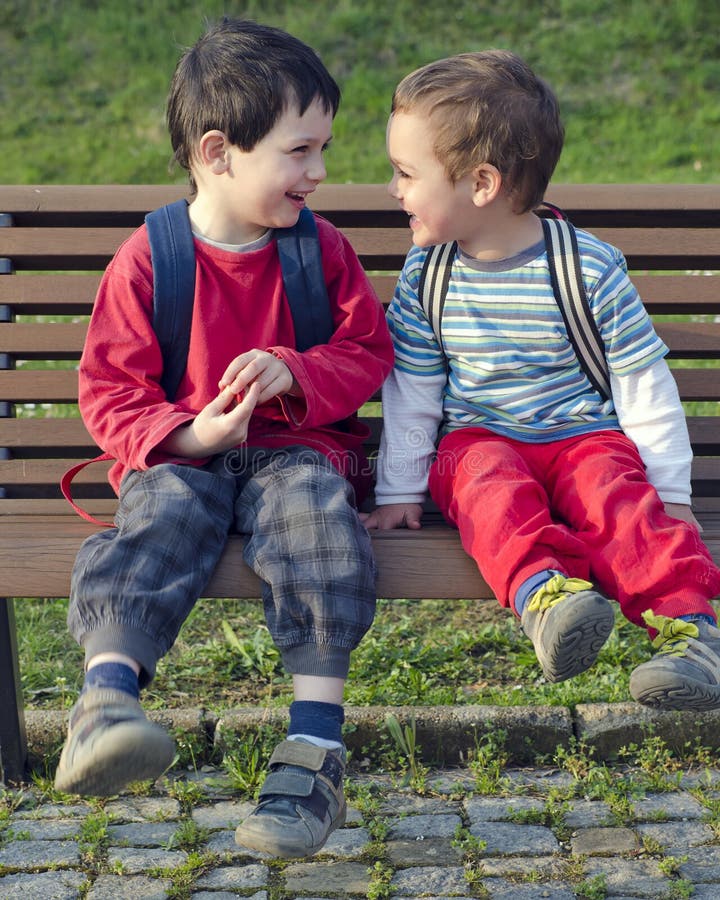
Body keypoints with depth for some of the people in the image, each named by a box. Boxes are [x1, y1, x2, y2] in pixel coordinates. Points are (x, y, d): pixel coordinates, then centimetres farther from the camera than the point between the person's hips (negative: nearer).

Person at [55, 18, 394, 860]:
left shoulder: (322, 249, 8)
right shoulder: (145, 261, 0)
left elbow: (368, 353, 11)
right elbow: (108, 390, 2)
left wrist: (294, 372, -10)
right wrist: (185, 433, -16)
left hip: (298, 448, 1)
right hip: (182, 456, 0)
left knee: (318, 525, -31)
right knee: (154, 529, -33)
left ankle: (314, 743, -34)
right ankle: (106, 696, -50)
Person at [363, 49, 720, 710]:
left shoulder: (591, 269, -8)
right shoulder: (425, 277, 2)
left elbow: (643, 382, -3)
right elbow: (411, 392, 10)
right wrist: (400, 490, 9)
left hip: (584, 434, -1)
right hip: (477, 438, 2)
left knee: (618, 497, -32)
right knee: (494, 488, -32)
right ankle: (542, 592, -54)